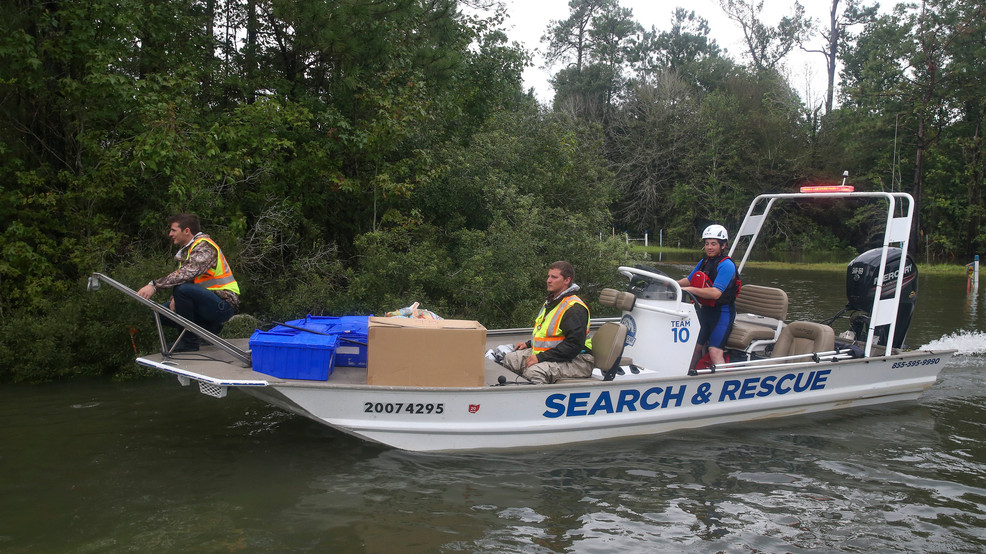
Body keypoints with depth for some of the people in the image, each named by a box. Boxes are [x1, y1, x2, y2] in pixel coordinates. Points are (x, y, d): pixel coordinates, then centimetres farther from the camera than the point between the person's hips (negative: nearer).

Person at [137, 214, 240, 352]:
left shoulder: (204, 246, -14)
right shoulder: (186, 250, 17)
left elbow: (189, 272, -31)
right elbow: (180, 277, 16)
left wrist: (154, 285, -36)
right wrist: (174, 299, -6)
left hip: (224, 305, -10)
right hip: (207, 302, 10)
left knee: (183, 289, -31)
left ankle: (189, 341, -16)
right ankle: (209, 328, 9)